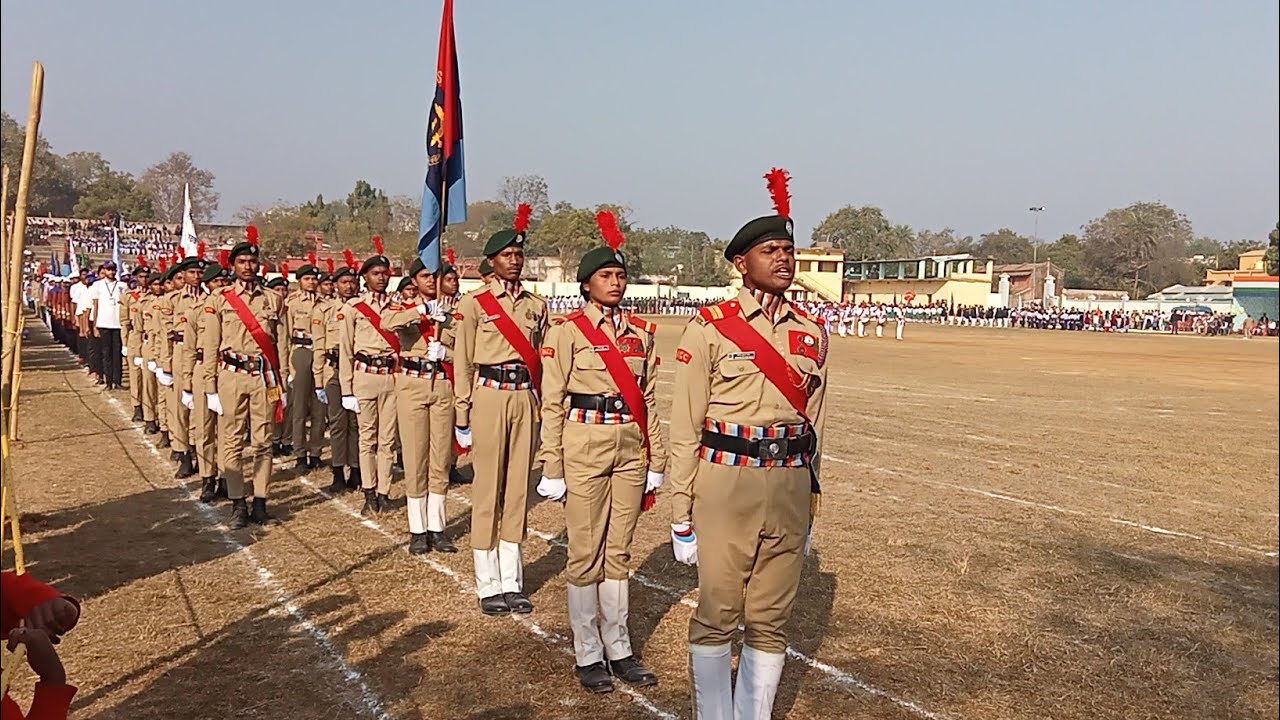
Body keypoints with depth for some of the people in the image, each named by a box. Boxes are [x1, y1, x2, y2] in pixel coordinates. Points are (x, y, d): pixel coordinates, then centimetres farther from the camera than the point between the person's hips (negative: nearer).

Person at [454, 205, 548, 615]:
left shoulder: (536, 305, 11)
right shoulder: (474, 304, 0)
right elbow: (463, 363, -1)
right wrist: (463, 415, -4)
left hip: (526, 397, 4)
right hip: (489, 396, -4)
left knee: (519, 487, 8)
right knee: (487, 489, 0)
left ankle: (512, 582, 18)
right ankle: (489, 586, 10)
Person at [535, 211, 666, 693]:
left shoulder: (640, 332, 8)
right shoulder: (566, 331, -6)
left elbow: (648, 399, 11)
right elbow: (552, 403, -6)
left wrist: (656, 461, 9)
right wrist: (552, 469, -9)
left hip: (630, 450, 4)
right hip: (584, 449, -4)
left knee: (619, 551, 13)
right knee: (585, 554, 5)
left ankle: (618, 649, 24)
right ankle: (587, 655, 19)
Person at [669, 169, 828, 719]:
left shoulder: (813, 333, 8)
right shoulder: (710, 328, -6)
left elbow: (813, 423, 15)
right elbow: (685, 428, -5)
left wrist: (810, 507, 17)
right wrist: (681, 516, -6)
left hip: (789, 487, 4)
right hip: (726, 484, -4)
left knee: (771, 621, 13)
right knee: (717, 617, 5)